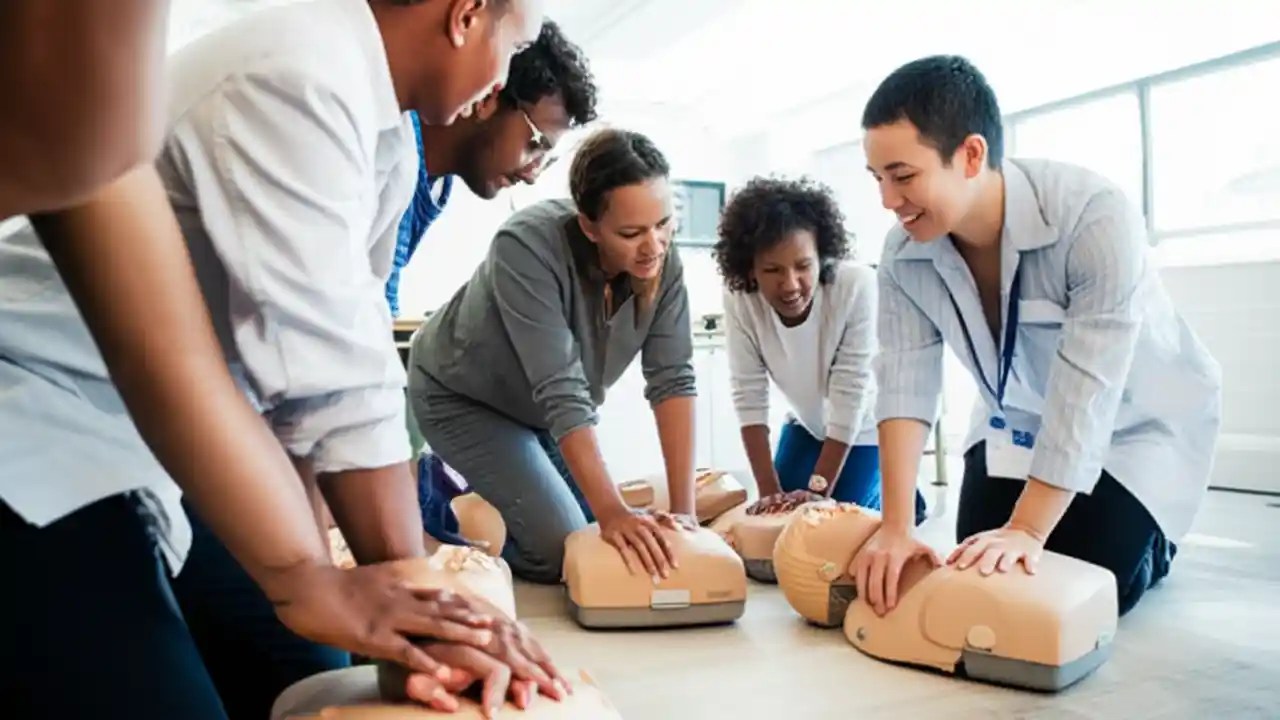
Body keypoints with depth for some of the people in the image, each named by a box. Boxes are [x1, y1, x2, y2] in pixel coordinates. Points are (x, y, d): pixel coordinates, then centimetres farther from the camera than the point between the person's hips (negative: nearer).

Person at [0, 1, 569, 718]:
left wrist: (408, 581, -6)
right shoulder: (303, 76, -24)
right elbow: (321, 380, -26)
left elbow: (356, 370, -2)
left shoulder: (387, 137, 6)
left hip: (134, 440, 9)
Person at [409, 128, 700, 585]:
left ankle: (474, 491, 25)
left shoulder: (662, 262, -20)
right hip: (462, 396, -6)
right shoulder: (529, 245, -36)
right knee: (561, 551, -15)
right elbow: (560, 391, -40)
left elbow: (672, 379, -24)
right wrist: (612, 511, -42)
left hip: (542, 411, 6)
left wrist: (683, 509, -30)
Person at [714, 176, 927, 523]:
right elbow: (748, 397, -23)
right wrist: (769, 490, -24)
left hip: (865, 427, -4)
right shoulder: (738, 299, -26)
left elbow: (850, 395, -31)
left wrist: (820, 489, -27)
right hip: (808, 425, 4)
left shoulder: (857, 286, -36)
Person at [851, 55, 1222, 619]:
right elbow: (904, 383, -26)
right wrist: (895, 527, -34)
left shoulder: (1095, 217, -35)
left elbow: (1086, 396, -36)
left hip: (1136, 423, -4)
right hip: (1018, 421, 4)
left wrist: (1027, 530, -36)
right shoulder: (905, 252, -21)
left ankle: (1152, 540, 23)